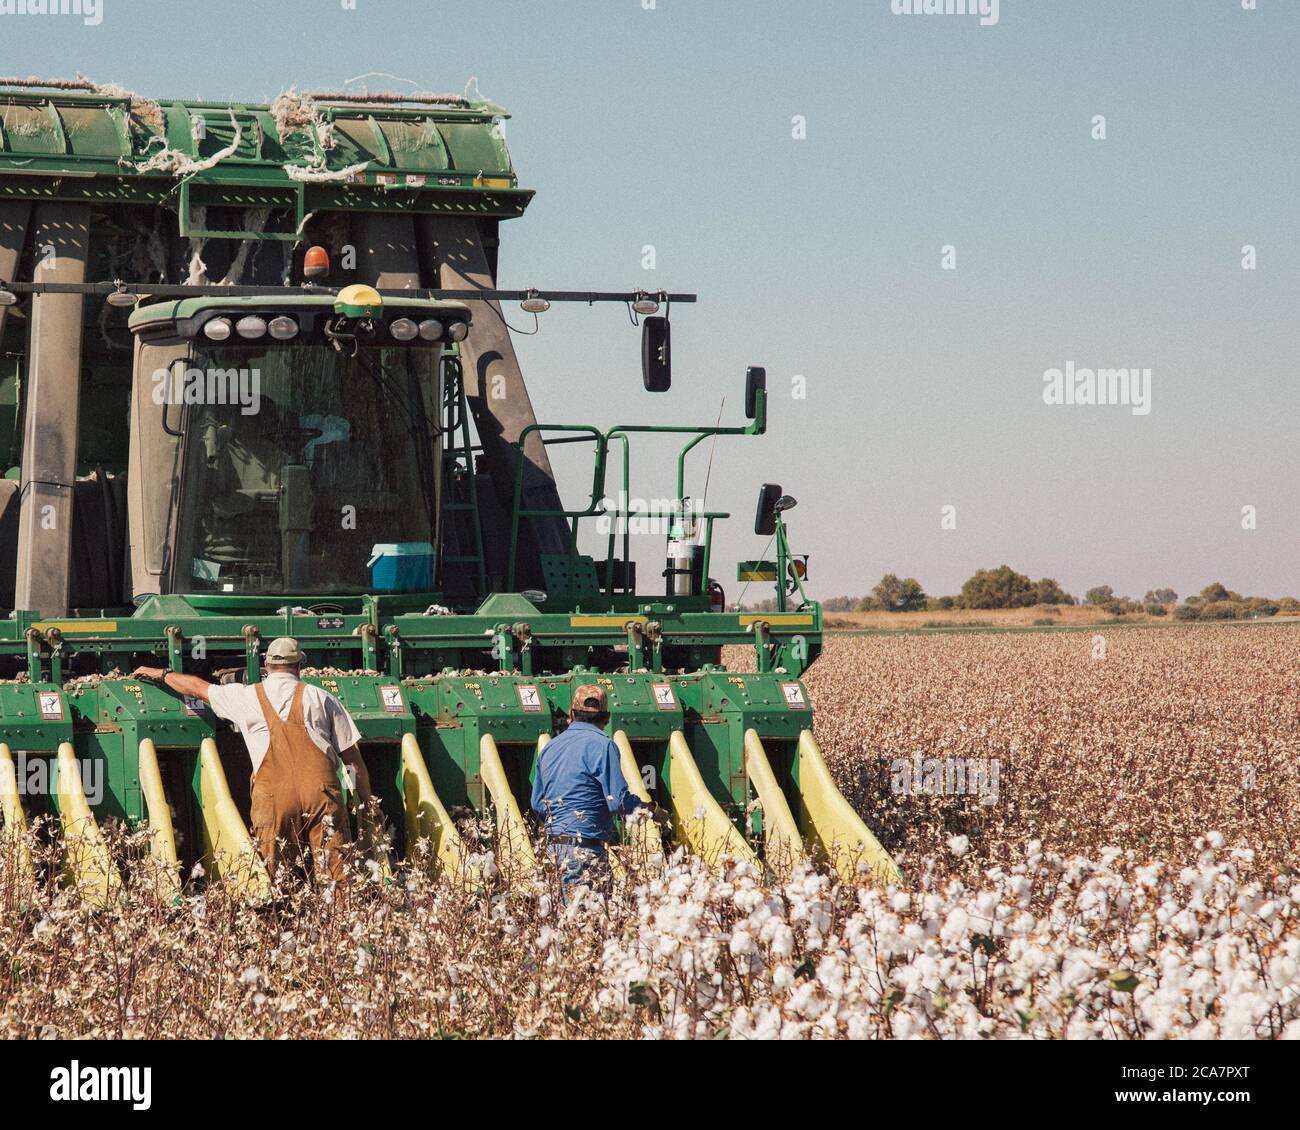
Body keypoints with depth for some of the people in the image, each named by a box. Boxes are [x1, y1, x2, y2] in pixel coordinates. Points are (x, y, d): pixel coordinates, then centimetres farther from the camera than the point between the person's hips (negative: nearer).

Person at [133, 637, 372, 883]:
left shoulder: (247, 696, 13)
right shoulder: (320, 698, 13)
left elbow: (196, 687, 31)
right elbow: (352, 757, 12)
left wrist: (160, 674, 48)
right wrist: (367, 805, 19)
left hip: (273, 795, 0)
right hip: (322, 790, 0)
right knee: (337, 874, -4)